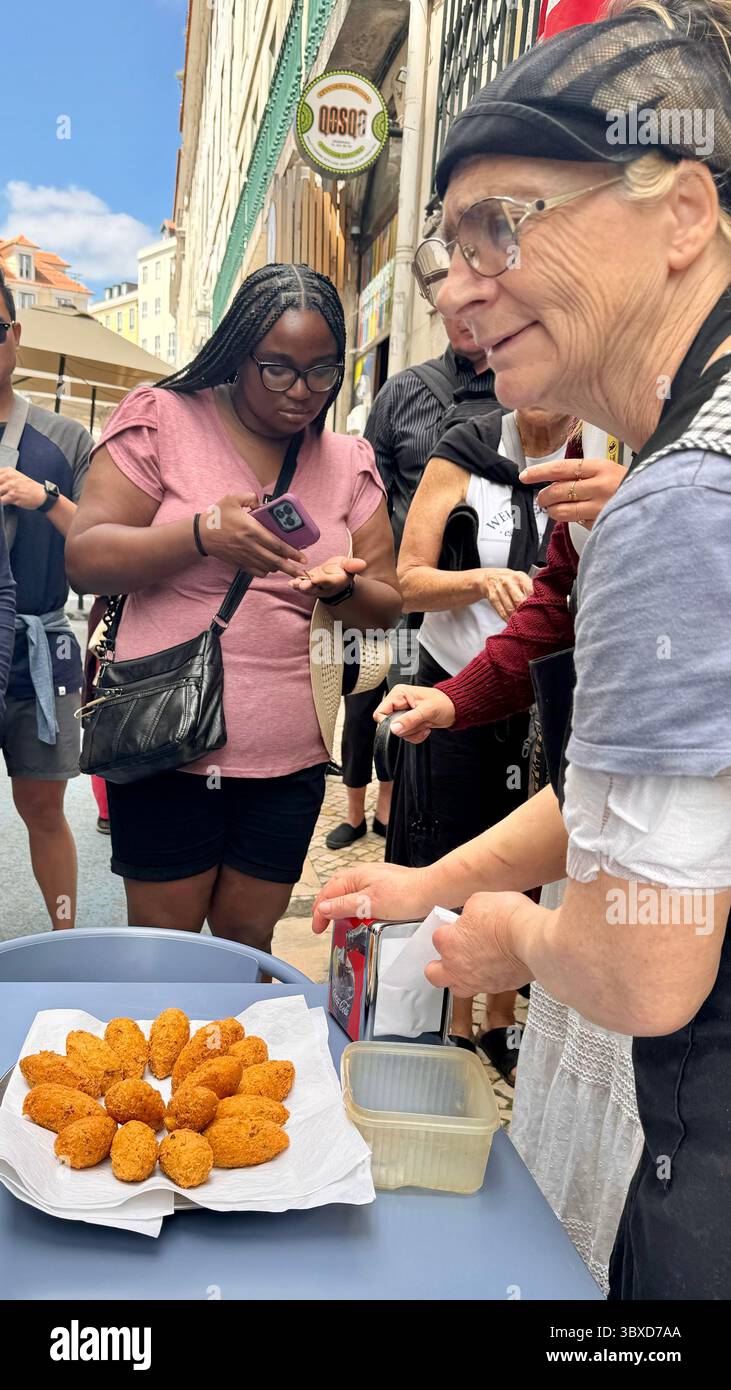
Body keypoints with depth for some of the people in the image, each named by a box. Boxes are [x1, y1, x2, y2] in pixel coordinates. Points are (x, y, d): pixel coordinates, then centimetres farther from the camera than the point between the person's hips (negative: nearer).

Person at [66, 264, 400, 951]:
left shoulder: (349, 462, 10)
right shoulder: (164, 418, 0)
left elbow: (386, 604, 11)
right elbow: (85, 558, -7)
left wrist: (341, 585, -13)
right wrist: (203, 534, -24)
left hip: (290, 758, 3)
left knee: (248, 941, 14)